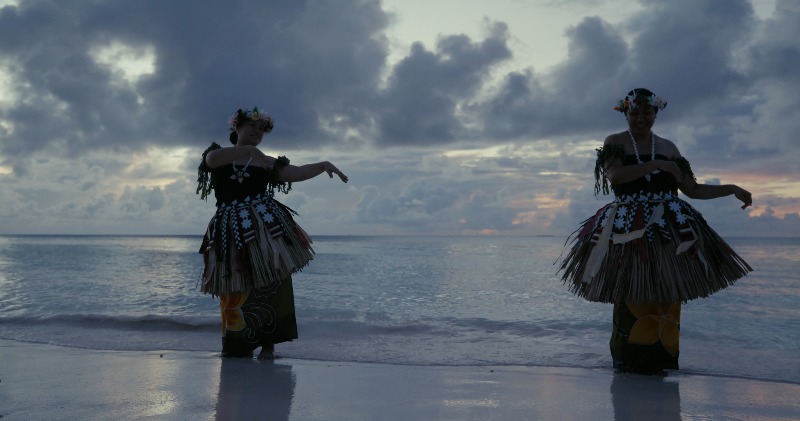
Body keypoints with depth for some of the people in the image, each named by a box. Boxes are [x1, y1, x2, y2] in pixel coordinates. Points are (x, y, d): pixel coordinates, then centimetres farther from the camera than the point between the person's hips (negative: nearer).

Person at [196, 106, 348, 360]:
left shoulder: (268, 163, 15)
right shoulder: (218, 153, 12)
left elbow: (295, 173, 0)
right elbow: (211, 159, -12)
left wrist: (323, 165, -17)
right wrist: (249, 150, -22)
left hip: (266, 227, 1)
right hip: (231, 232, -1)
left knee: (271, 284, -8)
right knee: (235, 291, 1)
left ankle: (268, 344, -3)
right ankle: (238, 347, 13)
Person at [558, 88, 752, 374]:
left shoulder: (668, 147, 15)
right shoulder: (614, 143, 6)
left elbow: (693, 189, 17)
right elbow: (614, 175, -15)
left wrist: (732, 190, 9)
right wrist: (658, 165, -16)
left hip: (669, 232, 3)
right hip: (627, 233, -3)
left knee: (667, 299, -2)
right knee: (632, 299, -8)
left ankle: (660, 361, 7)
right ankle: (630, 362, 4)